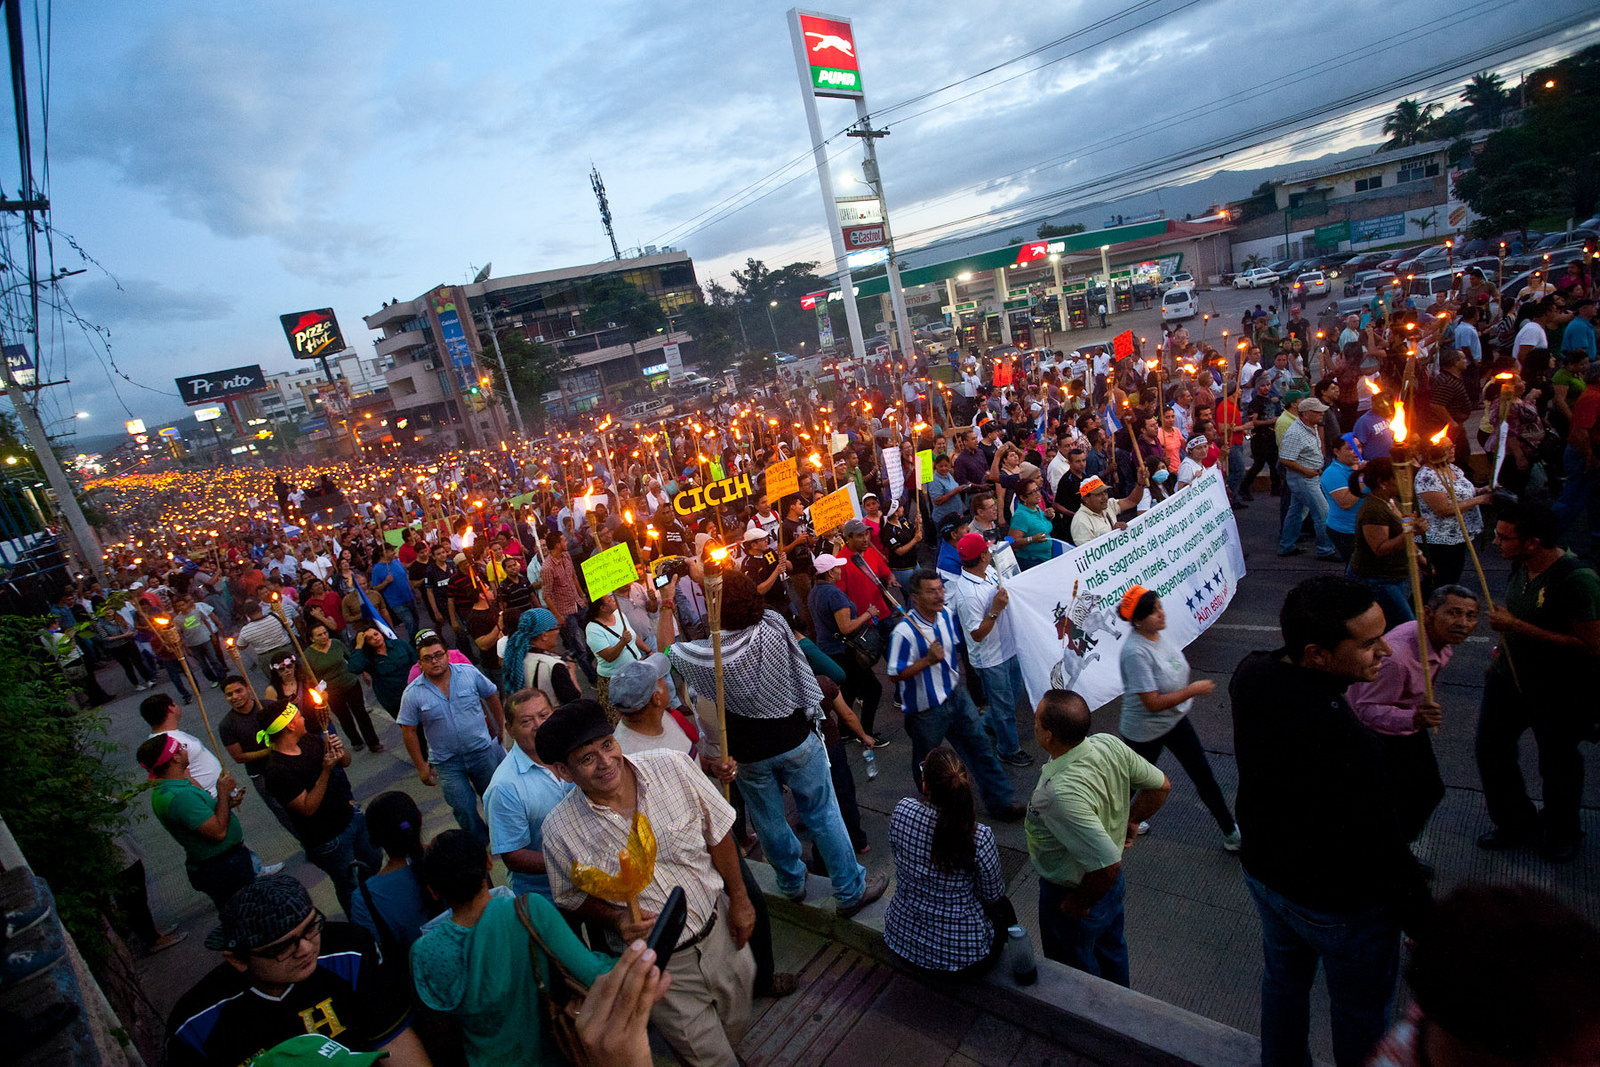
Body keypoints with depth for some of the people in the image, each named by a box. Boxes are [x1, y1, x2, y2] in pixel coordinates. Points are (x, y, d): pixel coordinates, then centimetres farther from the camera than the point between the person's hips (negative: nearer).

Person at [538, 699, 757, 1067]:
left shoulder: (673, 768, -18)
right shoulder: (560, 830, -19)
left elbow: (718, 834, -4)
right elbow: (573, 899, -2)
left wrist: (739, 899, 2)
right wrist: (617, 918, -20)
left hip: (718, 933, 2)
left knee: (736, 1029, 25)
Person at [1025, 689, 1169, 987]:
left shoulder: (1061, 793, -42)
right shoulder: (1109, 744, -19)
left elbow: (1108, 863, -38)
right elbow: (1161, 786, -4)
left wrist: (1079, 905, -21)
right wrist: (1130, 820, 8)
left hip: (1070, 895, -8)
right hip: (1112, 884, 8)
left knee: (1075, 972, 23)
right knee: (1111, 949, 35)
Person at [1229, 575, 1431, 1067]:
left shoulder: (1250, 676, -19)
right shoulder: (1346, 741, -40)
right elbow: (1382, 847, -27)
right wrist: (1421, 916, -12)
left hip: (1265, 873, 7)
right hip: (1342, 902, -7)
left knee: (1284, 977, 32)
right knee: (1361, 1013, 23)